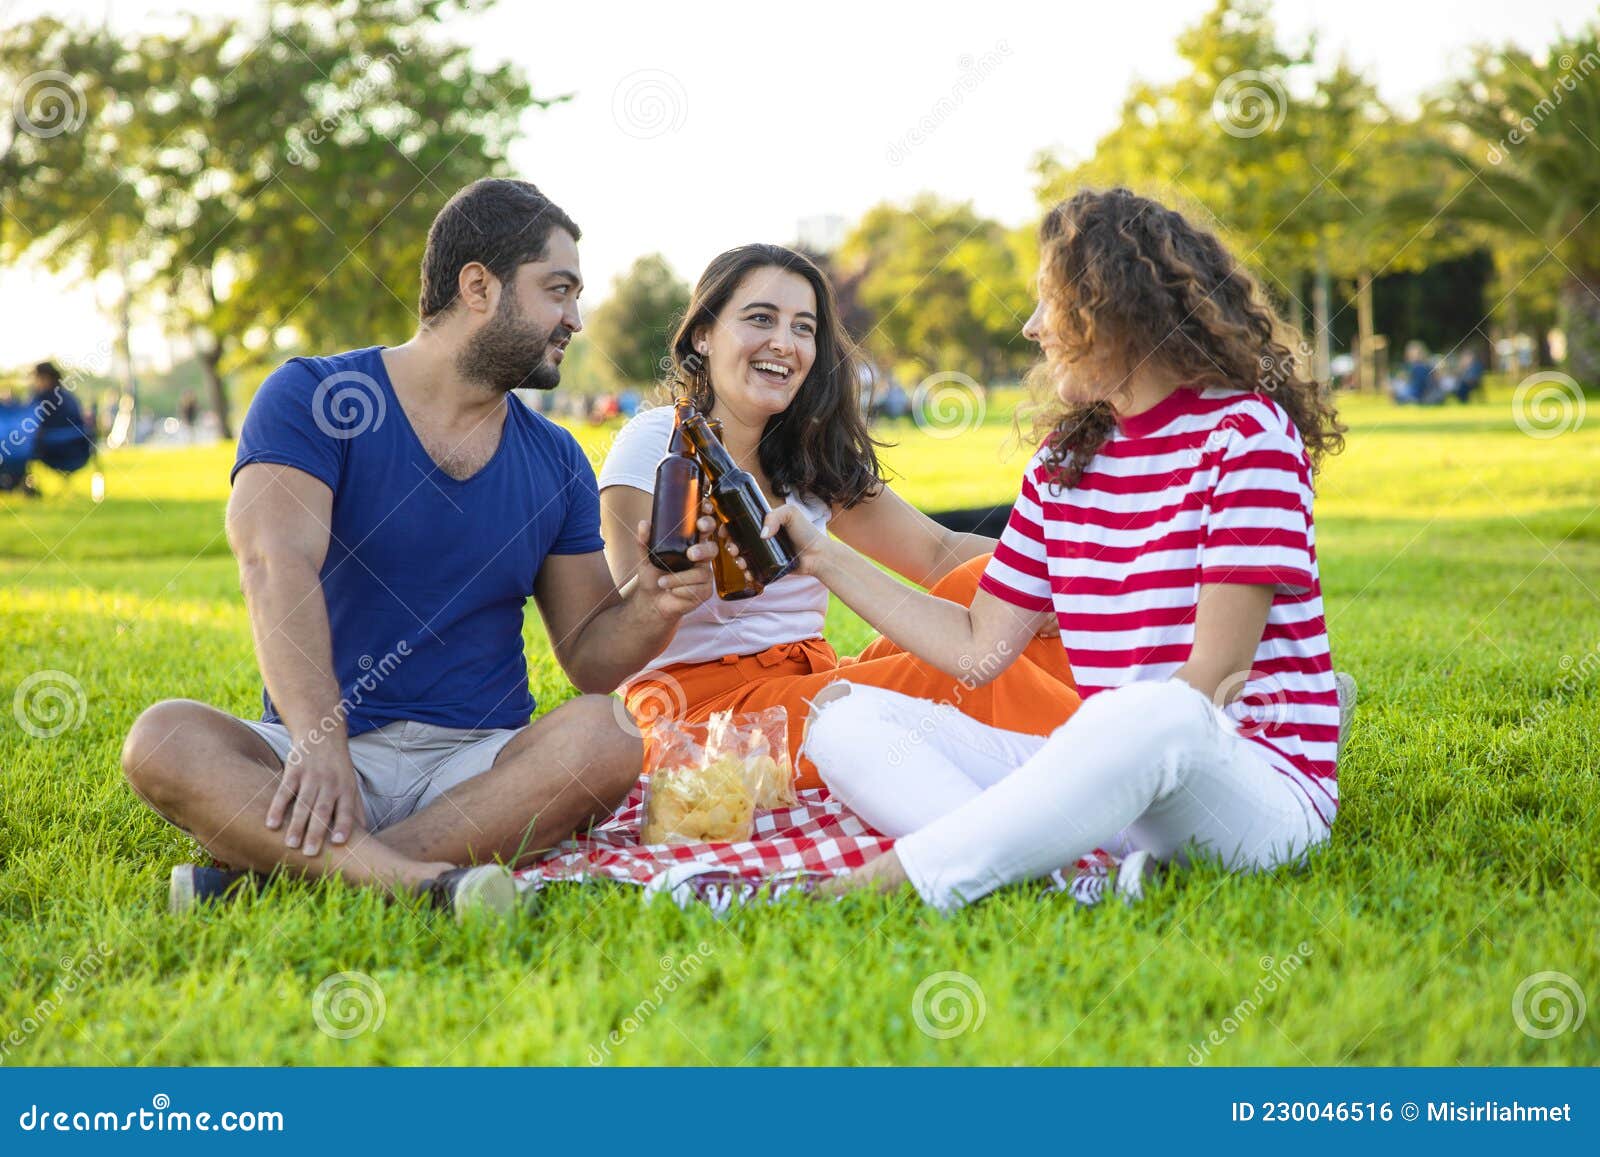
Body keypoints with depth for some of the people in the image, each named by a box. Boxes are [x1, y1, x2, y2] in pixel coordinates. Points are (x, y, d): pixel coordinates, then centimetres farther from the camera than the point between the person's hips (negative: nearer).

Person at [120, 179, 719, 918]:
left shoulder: (556, 462, 13)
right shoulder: (310, 397, 0)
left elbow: (587, 655, 15)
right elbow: (278, 564, -17)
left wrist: (651, 608, -9)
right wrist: (320, 742, -33)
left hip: (483, 762, 3)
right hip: (321, 751, -2)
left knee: (602, 737, -29)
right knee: (163, 741, -30)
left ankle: (276, 869, -32)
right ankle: (418, 880, -48)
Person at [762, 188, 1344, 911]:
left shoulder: (1245, 432, -6)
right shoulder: (1064, 458, 15)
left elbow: (1214, 673, -15)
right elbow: (978, 646, 14)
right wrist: (825, 558, 15)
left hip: (1259, 787, -7)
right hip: (1108, 770, 7)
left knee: (1156, 716, -42)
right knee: (845, 715, -6)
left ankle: (870, 890, -39)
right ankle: (1087, 871, -31)